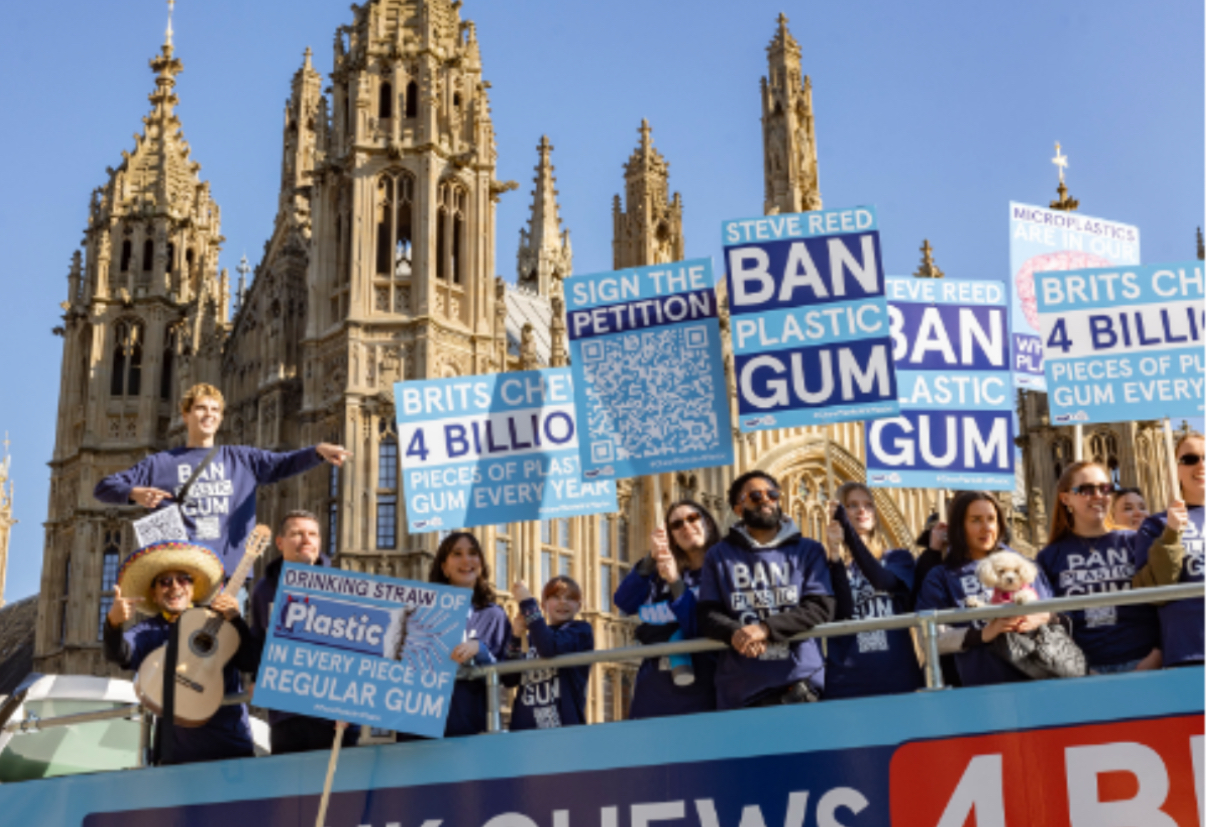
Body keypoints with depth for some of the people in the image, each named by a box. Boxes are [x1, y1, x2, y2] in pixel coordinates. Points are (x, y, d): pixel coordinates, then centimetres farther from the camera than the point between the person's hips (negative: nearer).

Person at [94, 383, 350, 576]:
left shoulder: (241, 459, 16)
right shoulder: (161, 464, 11)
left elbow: (284, 463, 5)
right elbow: (104, 487, 10)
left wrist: (318, 451, -13)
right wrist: (135, 493, -11)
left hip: (230, 573, 1)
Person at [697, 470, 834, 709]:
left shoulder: (808, 551, 14)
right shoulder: (719, 556, 16)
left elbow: (821, 607, 1)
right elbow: (707, 614, 8)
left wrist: (766, 628, -13)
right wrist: (734, 633, -16)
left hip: (799, 679, -1)